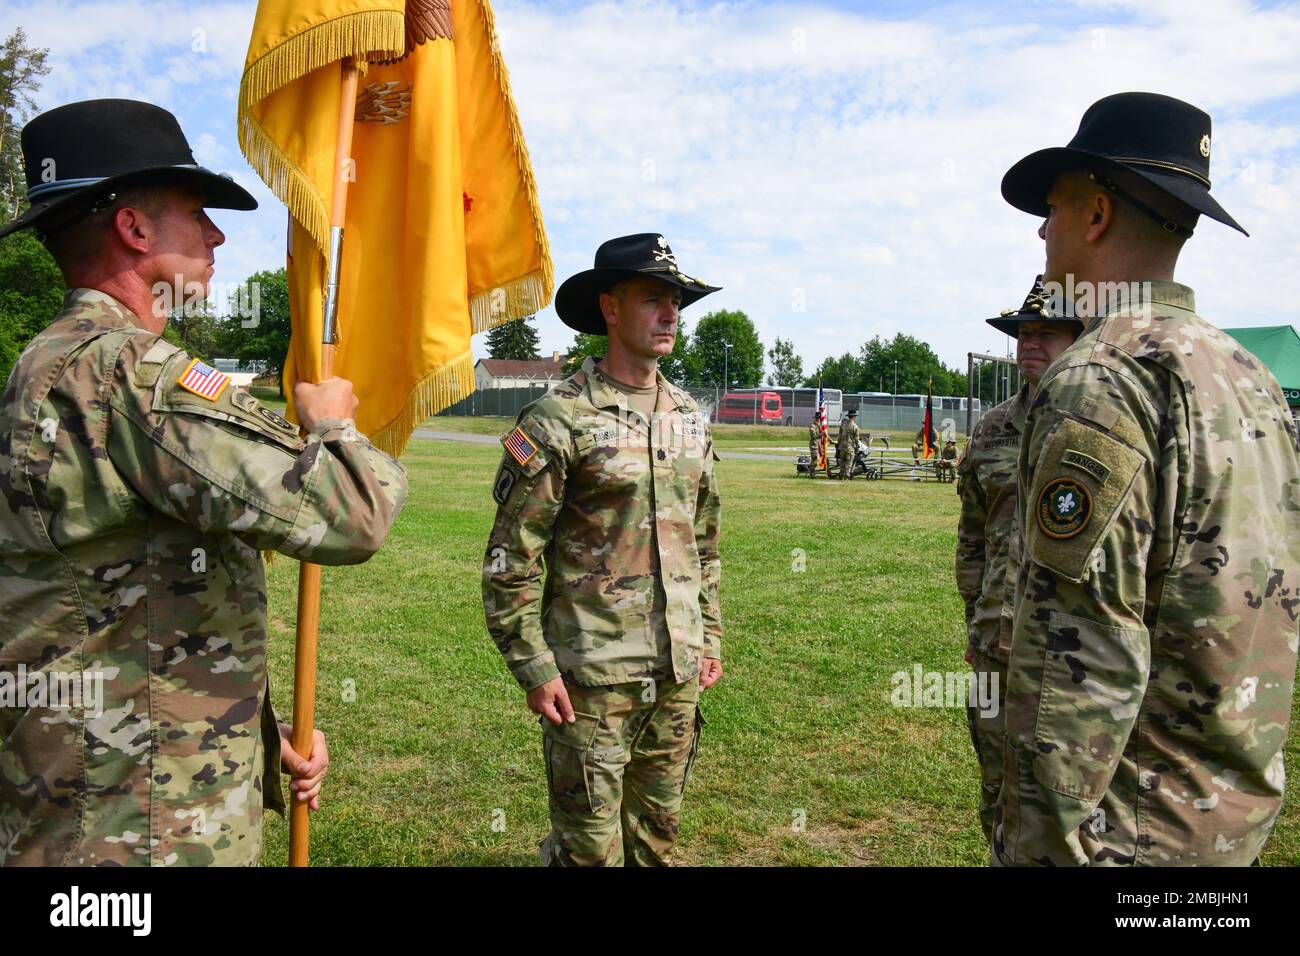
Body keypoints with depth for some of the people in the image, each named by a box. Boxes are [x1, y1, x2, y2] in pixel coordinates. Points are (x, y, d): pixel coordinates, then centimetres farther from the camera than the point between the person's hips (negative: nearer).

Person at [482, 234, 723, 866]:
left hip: (678, 671, 6)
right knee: (590, 844, 5)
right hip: (593, 673, -6)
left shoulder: (690, 419, 10)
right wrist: (534, 667, -12)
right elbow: (511, 558, -11)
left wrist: (709, 637, 16)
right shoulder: (560, 418, -11)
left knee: (657, 834, 17)